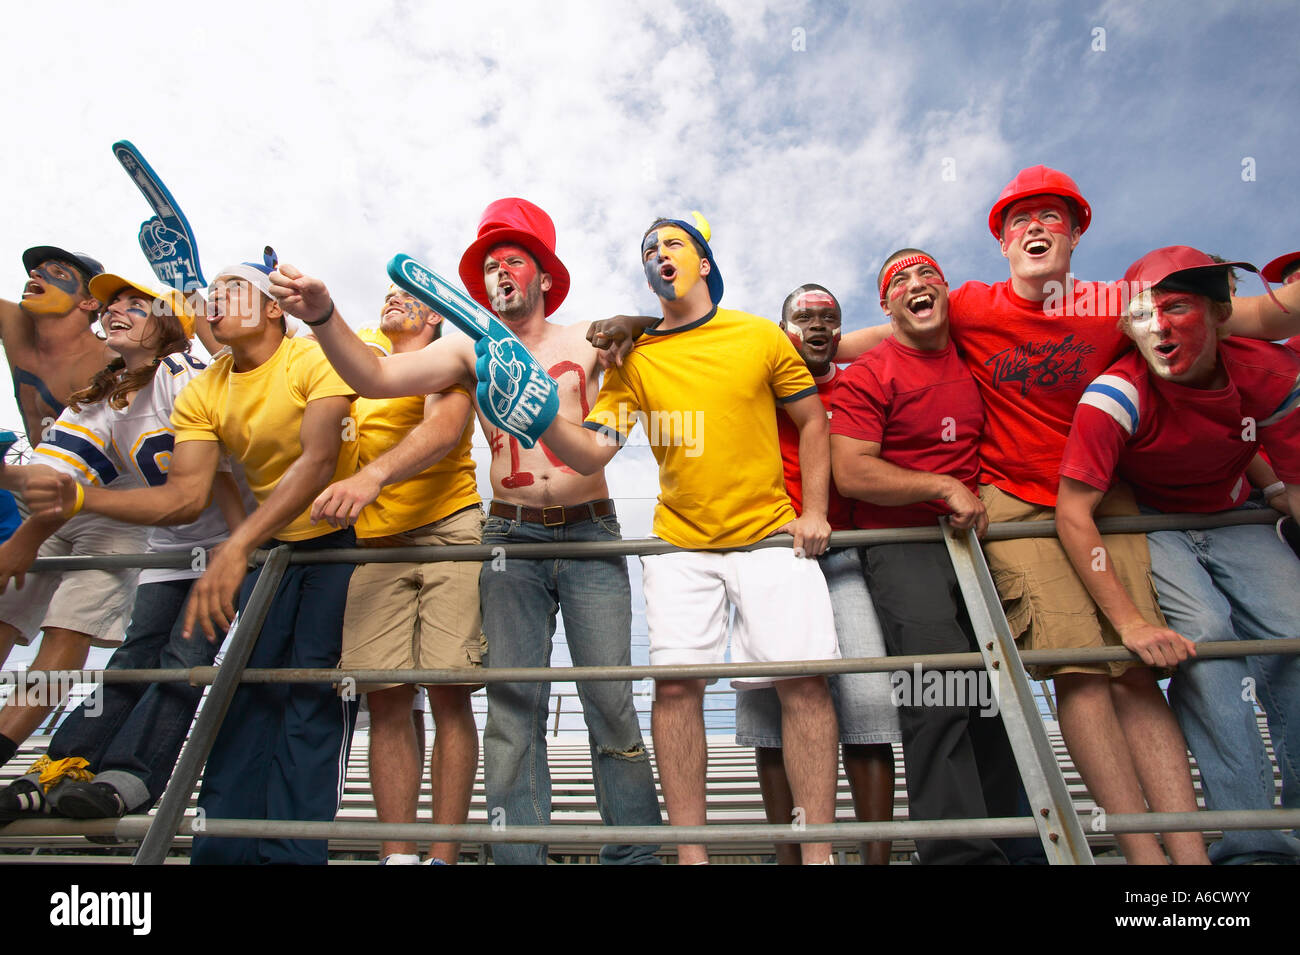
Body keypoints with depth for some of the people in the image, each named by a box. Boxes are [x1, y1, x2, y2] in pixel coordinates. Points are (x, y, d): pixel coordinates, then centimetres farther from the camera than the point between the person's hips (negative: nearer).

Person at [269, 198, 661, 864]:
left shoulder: (587, 340, 11)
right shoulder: (472, 350, 10)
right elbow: (374, 377, -1)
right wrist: (322, 314, -16)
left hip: (591, 535, -1)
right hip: (511, 539, 1)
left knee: (611, 707, 0)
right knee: (511, 708, -1)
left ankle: (634, 853, 12)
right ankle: (518, 856, 9)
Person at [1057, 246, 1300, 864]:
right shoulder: (1117, 394, -27)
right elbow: (1073, 513, -31)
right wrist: (1129, 621, -35)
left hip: (1232, 522, 4)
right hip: (1146, 525, -4)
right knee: (1203, 632, -26)